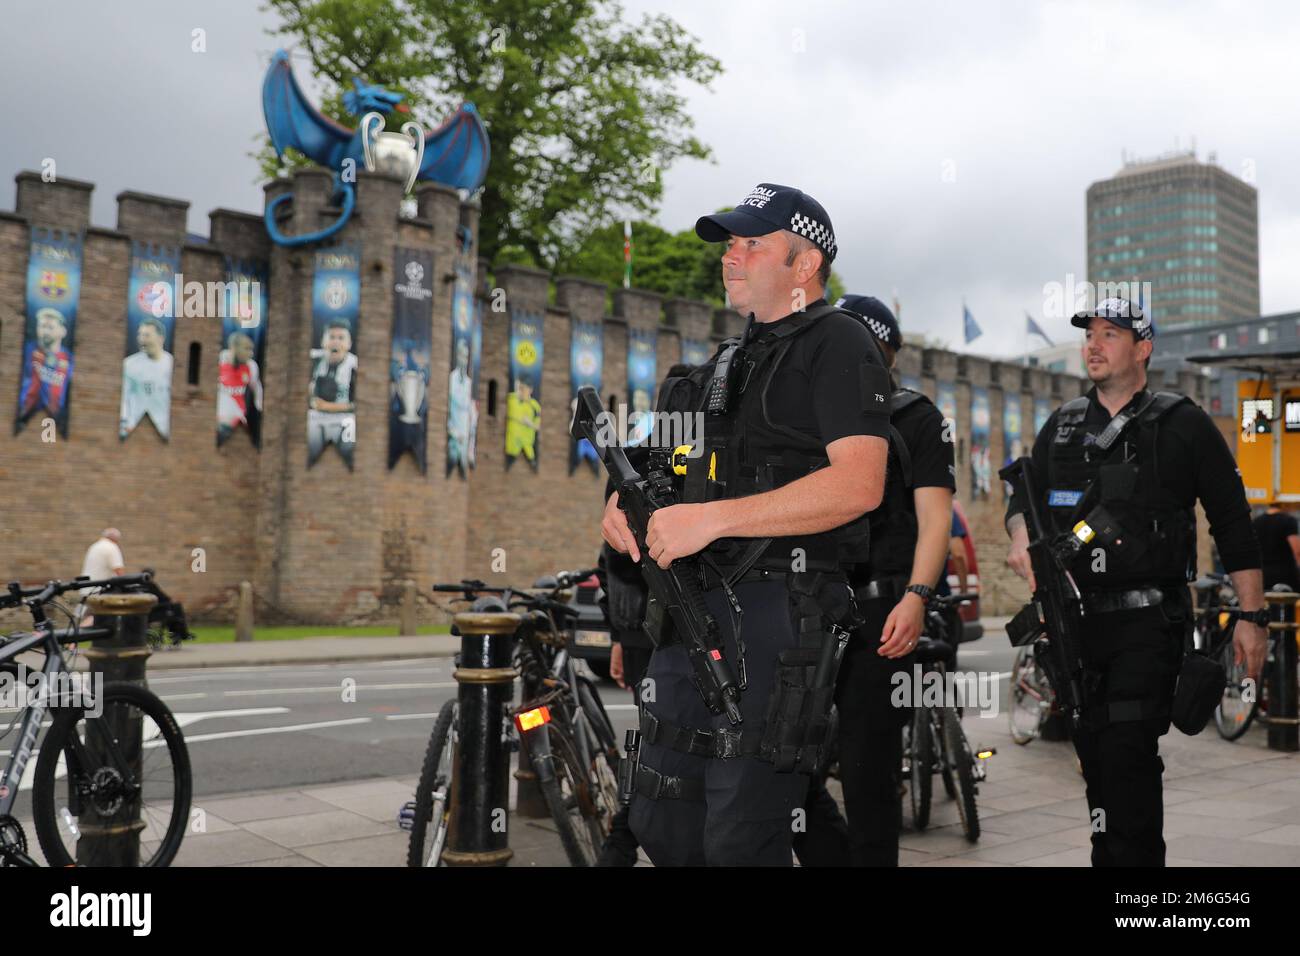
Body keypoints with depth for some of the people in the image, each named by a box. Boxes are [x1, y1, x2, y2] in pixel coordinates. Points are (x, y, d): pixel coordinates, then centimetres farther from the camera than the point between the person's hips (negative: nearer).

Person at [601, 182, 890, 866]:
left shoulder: (837, 342, -4)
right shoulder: (729, 362, 23)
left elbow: (858, 485, -19)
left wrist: (710, 518, -22)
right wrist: (628, 501, 4)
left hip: (778, 609, -9)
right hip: (694, 608, 9)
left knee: (738, 841, -7)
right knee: (661, 824, 14)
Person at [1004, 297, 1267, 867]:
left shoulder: (1182, 425, 0)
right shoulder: (1062, 426, 14)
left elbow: (1233, 524, 1)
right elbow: (1024, 495, 18)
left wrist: (1250, 617, -3)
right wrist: (1022, 539, -6)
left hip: (1149, 621, -5)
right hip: (1078, 618, 5)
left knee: (1128, 751, -15)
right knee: (1094, 752, 11)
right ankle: (1106, 855, 24)